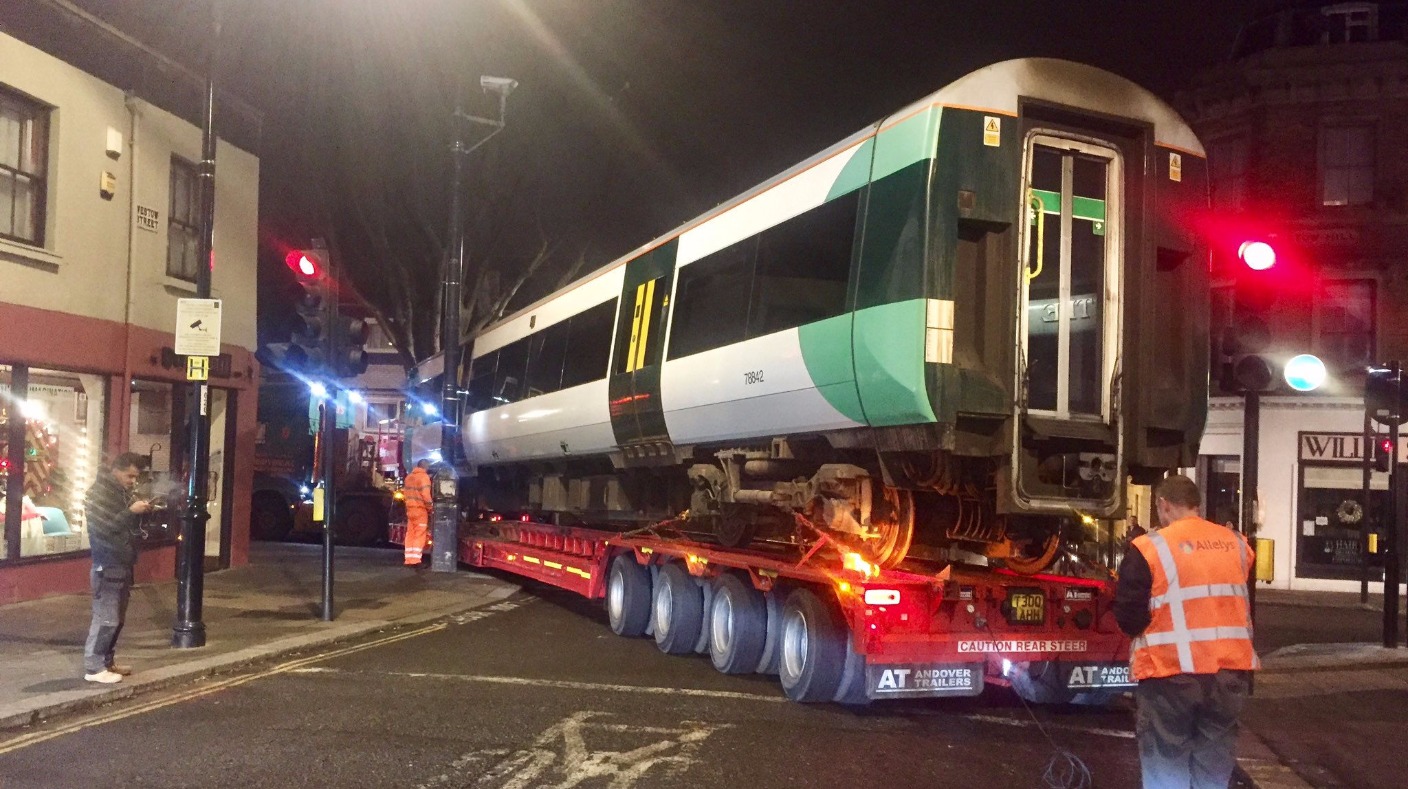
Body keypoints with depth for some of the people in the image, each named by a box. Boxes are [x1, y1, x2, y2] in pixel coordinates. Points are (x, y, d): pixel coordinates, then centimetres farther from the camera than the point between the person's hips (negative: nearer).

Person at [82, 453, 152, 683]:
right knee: (106, 618, -9)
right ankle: (93, 667, -4)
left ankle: (106, 662, 20)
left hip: (123, 564, 9)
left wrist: (140, 512, 1)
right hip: (107, 565, -9)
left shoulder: (123, 493, 14)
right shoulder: (99, 493, -11)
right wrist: (131, 511, -23)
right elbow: (102, 528, -22)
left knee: (117, 618, 12)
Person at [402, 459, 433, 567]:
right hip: (420, 509, -7)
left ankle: (409, 560, 9)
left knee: (410, 534, 10)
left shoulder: (409, 476, 13)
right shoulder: (424, 477, -12)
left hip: (410, 508, 7)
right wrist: (430, 507, -9)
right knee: (420, 535, -4)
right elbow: (425, 494, -18)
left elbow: (404, 491, 16)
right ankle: (416, 560, -11)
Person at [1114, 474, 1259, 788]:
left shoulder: (1149, 549, -9)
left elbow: (1128, 619, -7)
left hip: (1171, 677, -5)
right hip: (1230, 675, 5)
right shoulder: (1237, 545, 6)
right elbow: (1244, 609, 18)